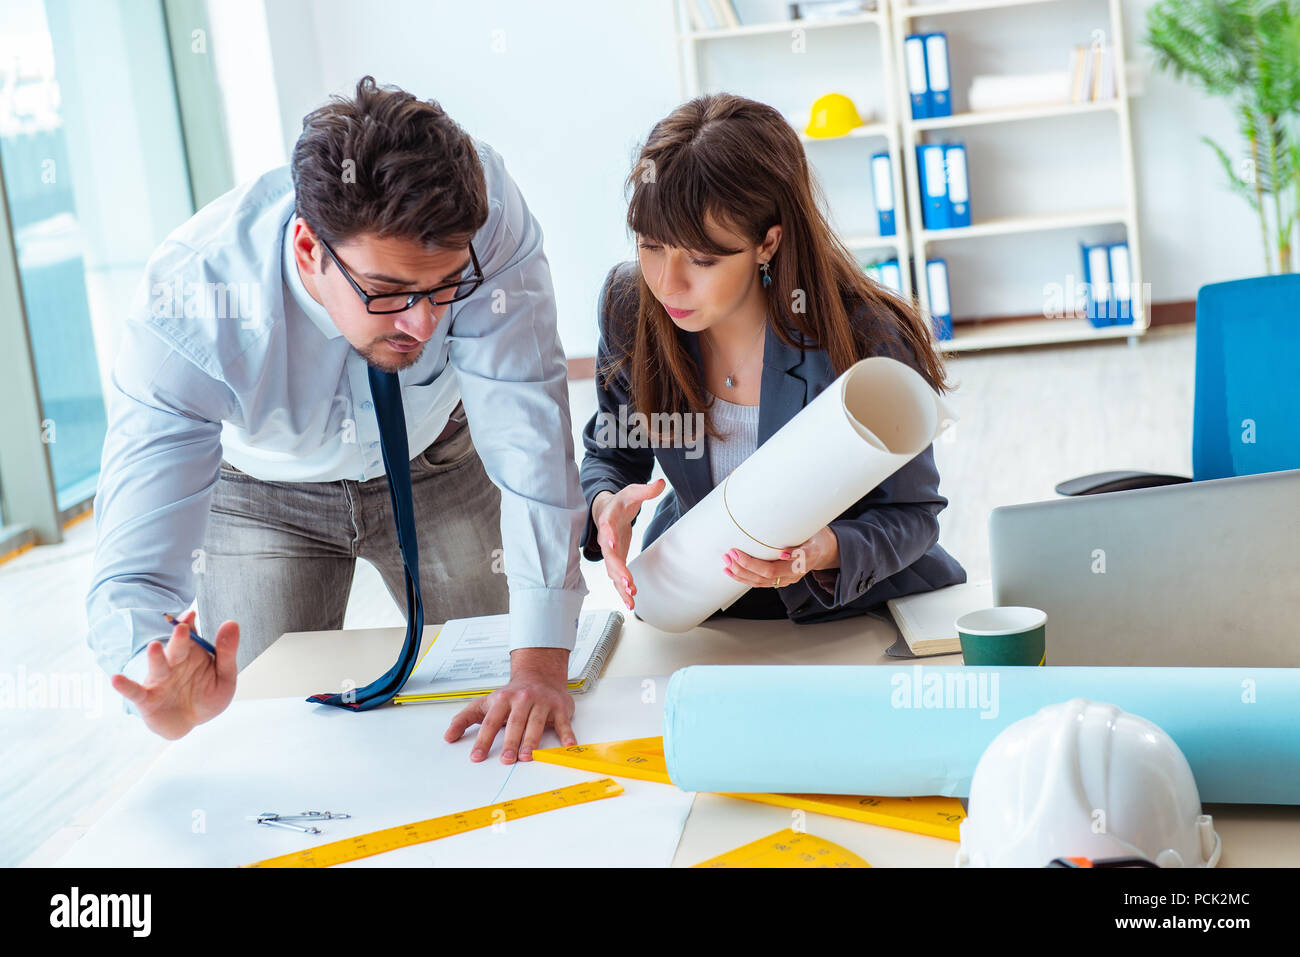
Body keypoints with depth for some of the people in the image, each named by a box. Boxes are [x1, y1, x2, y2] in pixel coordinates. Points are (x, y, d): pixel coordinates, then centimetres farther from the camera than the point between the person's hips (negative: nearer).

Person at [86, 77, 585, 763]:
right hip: (261, 494, -1)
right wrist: (164, 690, -64)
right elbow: (134, 575, -41)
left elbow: (528, 427, -35)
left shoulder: (483, 211, -39)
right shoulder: (190, 306, -40)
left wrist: (540, 662, -41)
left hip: (437, 467, 1)